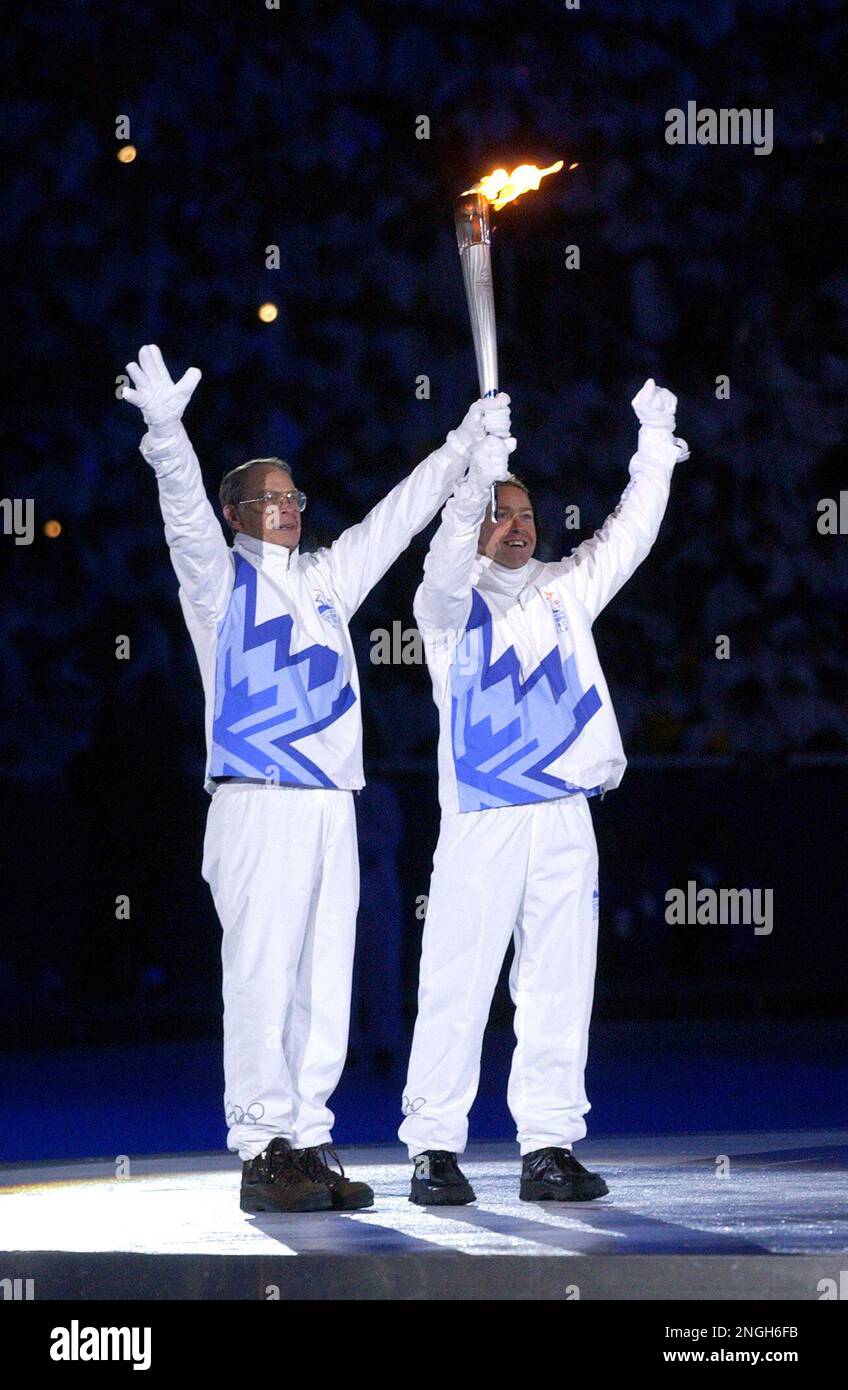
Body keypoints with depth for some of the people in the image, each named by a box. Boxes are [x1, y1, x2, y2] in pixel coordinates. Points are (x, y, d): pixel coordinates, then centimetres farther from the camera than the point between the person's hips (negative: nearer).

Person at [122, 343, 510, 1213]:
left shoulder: (326, 580, 19)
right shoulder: (219, 579, 2)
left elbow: (397, 517, 29)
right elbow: (187, 517, -17)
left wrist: (467, 442, 32)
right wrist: (166, 432, -35)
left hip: (331, 807, 7)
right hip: (258, 807, -7)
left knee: (324, 981, 6)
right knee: (262, 976, -9)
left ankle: (309, 1146, 10)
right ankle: (262, 1154, -7)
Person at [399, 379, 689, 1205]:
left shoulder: (566, 589, 15)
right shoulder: (452, 603, 1)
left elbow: (628, 534, 14)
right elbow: (446, 571, -21)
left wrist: (655, 442, 5)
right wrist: (474, 485, -34)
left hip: (565, 818, 5)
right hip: (480, 819, -5)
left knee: (559, 988, 5)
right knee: (456, 986, -4)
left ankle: (549, 1148, 9)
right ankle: (434, 1151, -2)